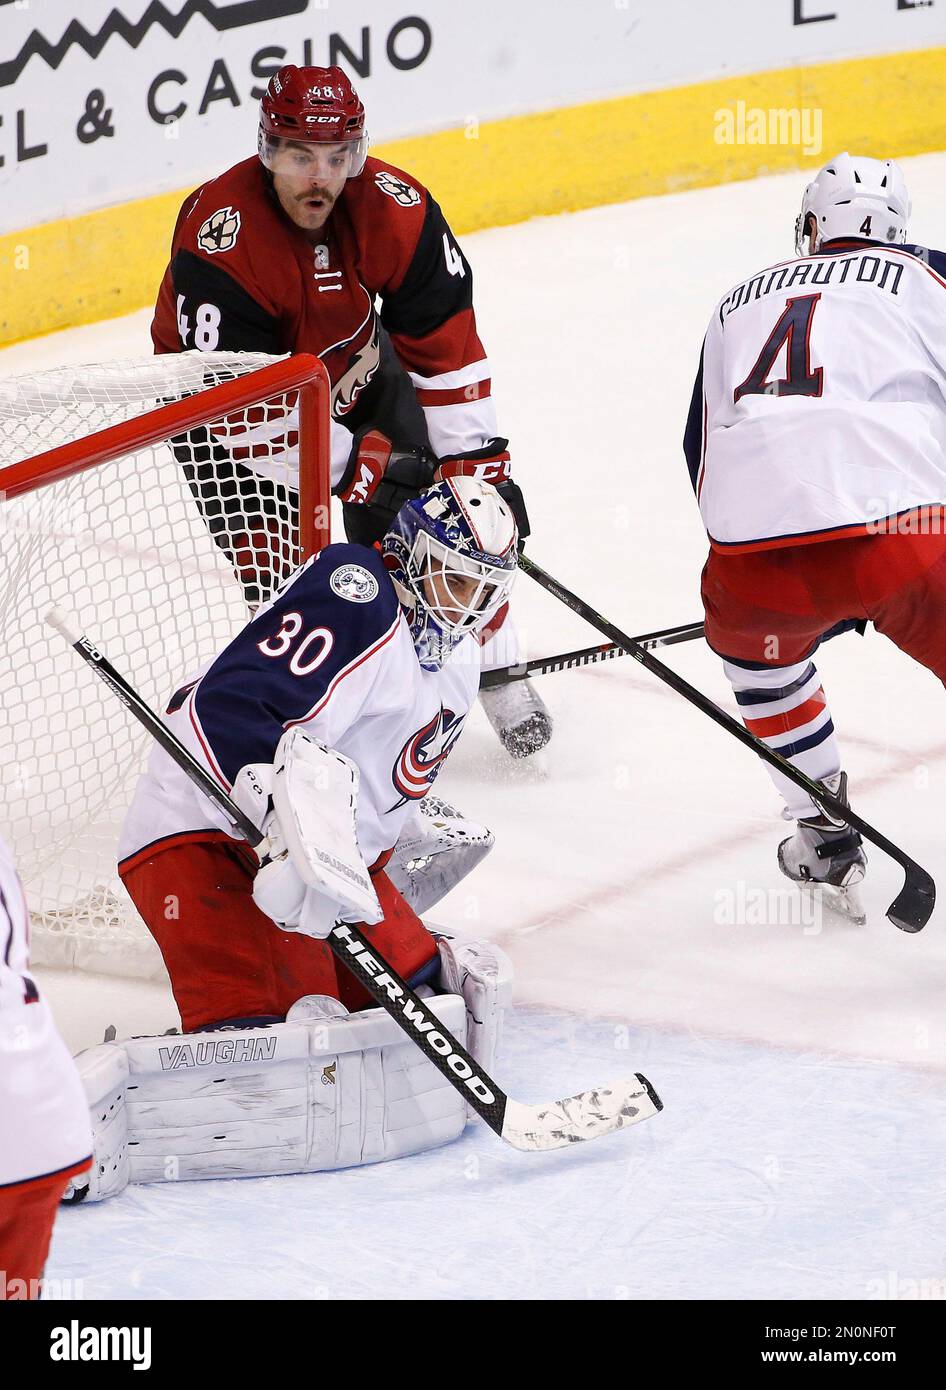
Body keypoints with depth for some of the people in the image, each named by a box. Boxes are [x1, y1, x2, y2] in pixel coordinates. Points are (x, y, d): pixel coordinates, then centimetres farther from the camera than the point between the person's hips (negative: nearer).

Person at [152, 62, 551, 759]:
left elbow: (446, 343, -15)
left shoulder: (394, 208, -24)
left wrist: (477, 459, -16)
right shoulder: (218, 243, -36)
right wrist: (355, 461, -35)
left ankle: (495, 669, 15)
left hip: (351, 366, 3)